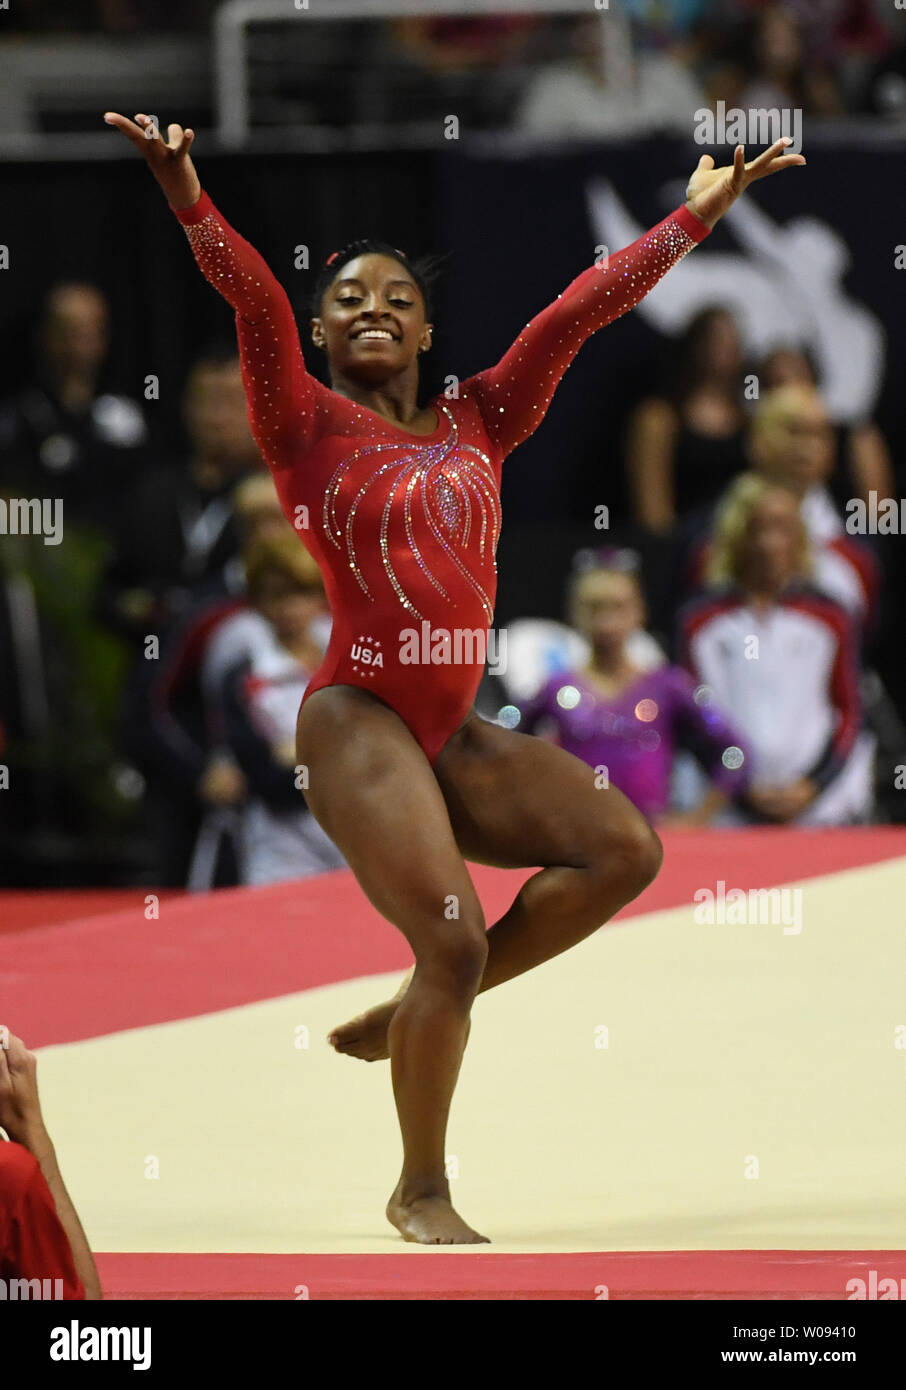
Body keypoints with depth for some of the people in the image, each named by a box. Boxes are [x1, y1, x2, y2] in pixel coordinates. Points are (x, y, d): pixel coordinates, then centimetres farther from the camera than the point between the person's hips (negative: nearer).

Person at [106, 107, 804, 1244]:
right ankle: (421, 1193, 1)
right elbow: (252, 302, -16)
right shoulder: (309, 427, 0)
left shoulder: (477, 421, 13)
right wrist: (187, 199, -31)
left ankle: (411, 1015, 5)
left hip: (454, 733, 7)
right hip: (359, 720, -7)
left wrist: (698, 213, 16)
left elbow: (582, 308, 13)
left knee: (623, 849, -4)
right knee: (456, 941, -15)